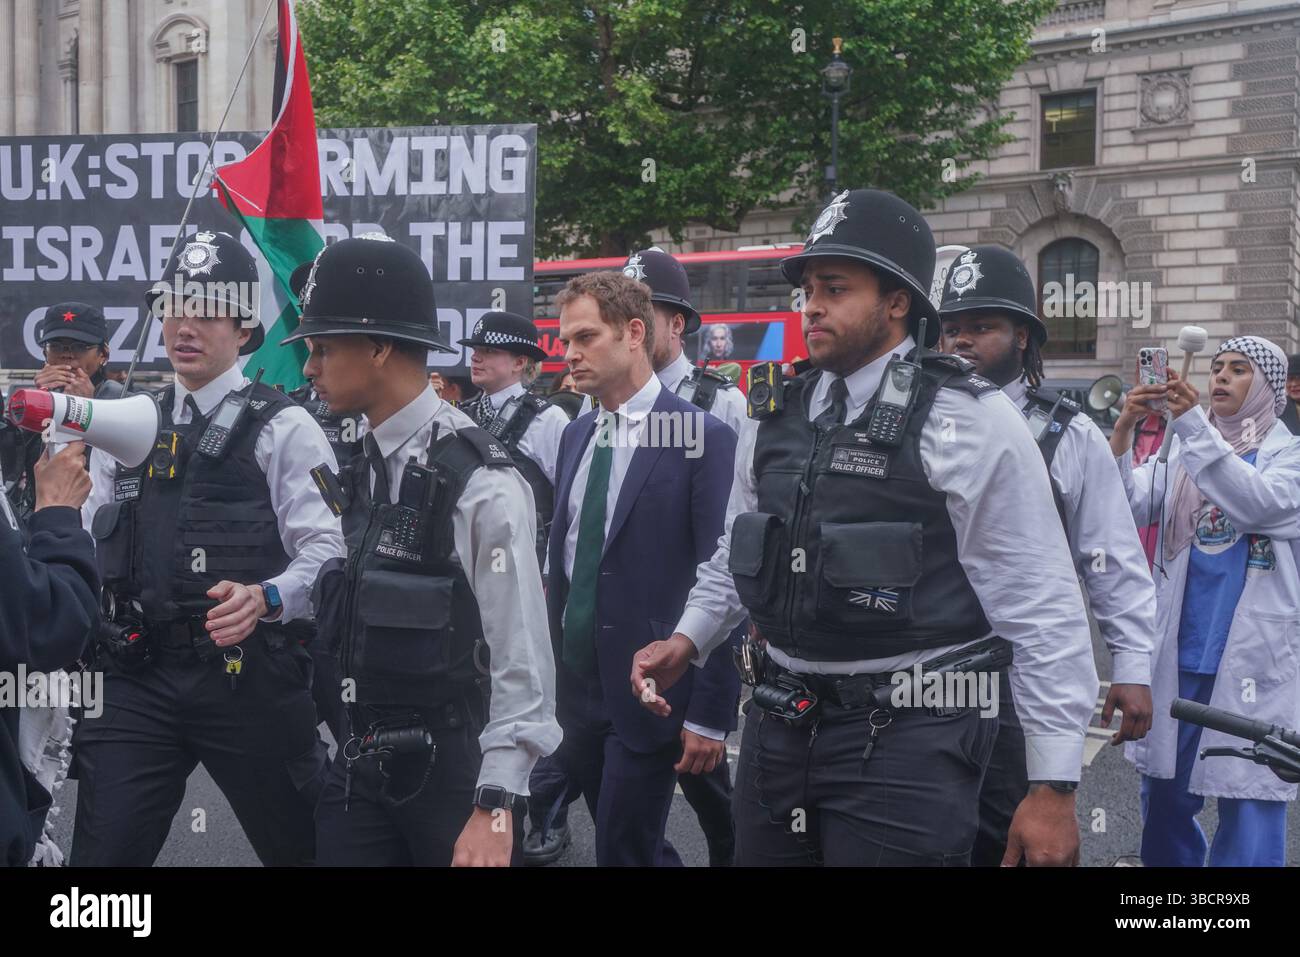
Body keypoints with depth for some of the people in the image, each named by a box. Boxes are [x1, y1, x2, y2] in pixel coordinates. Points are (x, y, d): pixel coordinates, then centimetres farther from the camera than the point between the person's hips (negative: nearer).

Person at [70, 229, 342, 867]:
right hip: (135, 676, 4)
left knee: (302, 847, 9)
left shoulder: (282, 427, -2)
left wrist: (265, 598, -28)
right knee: (103, 853, -1)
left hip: (247, 676, -4)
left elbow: (324, 546, -11)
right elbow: (86, 545, 18)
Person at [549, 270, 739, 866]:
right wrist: (554, 670, 12)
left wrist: (709, 713, -14)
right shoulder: (576, 436, 10)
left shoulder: (703, 438, -11)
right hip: (579, 690, 7)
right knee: (638, 848, 15)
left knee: (623, 854, -3)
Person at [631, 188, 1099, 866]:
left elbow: (1042, 614, -9)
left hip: (907, 742, -6)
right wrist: (688, 641, 7)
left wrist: (1054, 788, -10)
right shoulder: (777, 418, 10)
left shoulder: (971, 422, -9)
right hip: (779, 728, 6)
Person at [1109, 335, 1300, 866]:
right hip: (1180, 646, 4)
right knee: (1164, 788, 11)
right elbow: (1126, 501, -3)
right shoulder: (1183, 450, 11)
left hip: (1251, 654, -4)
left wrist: (1194, 424, -25)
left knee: (1249, 799, -4)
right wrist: (1125, 426, -19)